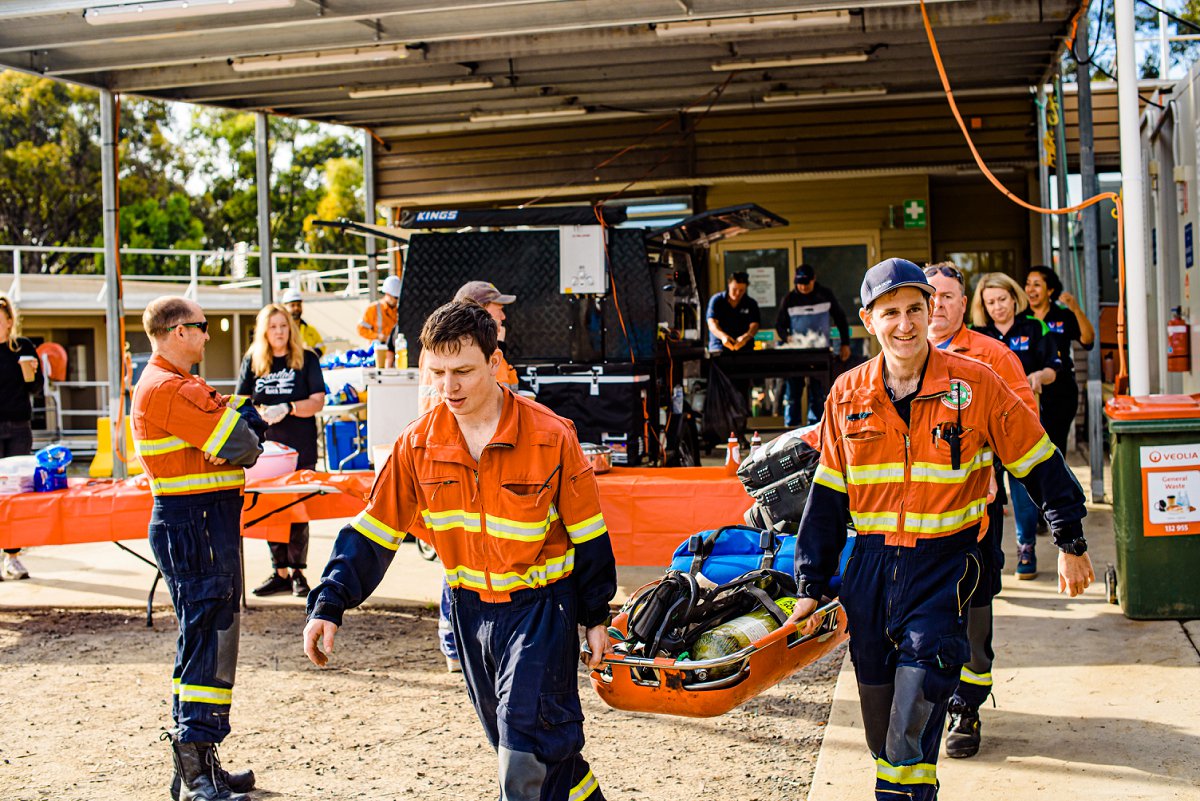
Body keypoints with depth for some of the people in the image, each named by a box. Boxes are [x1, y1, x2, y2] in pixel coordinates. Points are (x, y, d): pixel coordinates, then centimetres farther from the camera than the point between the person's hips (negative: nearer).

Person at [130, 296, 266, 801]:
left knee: (208, 639, 15)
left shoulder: (168, 385, 19)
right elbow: (241, 446, -19)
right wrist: (244, 416, 1)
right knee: (208, 640, -9)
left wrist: (243, 418, -2)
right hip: (195, 525, -11)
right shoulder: (171, 390, -16)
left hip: (201, 525, 11)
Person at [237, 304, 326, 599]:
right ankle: (280, 572, 10)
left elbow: (318, 402, -4)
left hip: (300, 449, -2)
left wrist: (287, 408, -18)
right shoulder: (252, 361, 9)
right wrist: (262, 413, -11)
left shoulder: (307, 359, 3)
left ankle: (298, 572, 6)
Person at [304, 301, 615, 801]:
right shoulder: (419, 444, -6)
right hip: (470, 606, 5)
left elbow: (587, 533, -6)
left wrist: (595, 617, 0)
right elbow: (373, 531, -1)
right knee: (510, 738, 16)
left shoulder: (550, 437, -16)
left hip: (540, 604, -5)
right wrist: (328, 606, -9)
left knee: (529, 729, -13)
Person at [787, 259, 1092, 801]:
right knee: (879, 710, 12)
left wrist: (1071, 544, 9)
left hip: (943, 564, -3)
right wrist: (812, 585, 9)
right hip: (871, 563, 3)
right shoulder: (848, 395, 3)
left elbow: (1040, 465, 5)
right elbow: (827, 495, 10)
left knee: (917, 700, -14)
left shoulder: (975, 384, -5)